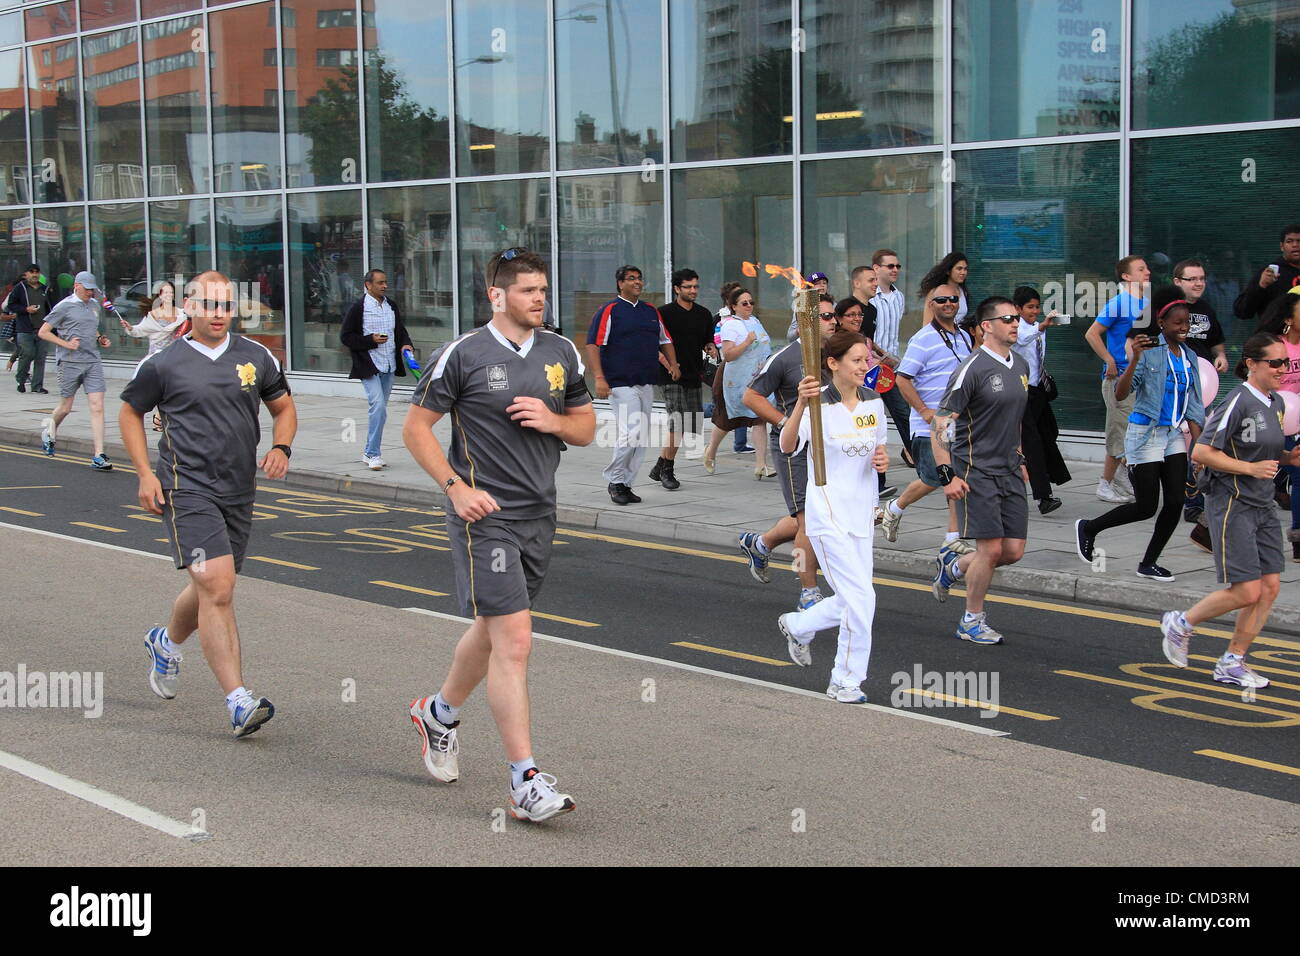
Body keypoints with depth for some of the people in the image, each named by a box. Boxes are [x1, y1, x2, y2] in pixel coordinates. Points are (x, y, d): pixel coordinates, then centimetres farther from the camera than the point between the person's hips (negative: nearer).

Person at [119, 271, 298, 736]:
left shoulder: (255, 357, 8)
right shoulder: (163, 364, -1)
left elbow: (284, 407, 19)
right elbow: (129, 413, 11)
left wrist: (280, 447, -2)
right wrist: (145, 473, 1)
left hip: (239, 490, 5)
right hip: (186, 488, -5)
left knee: (211, 590, 17)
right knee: (217, 589, -17)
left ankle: (166, 641, 50)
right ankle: (239, 702, -19)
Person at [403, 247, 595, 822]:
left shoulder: (562, 353, 9)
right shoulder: (464, 355, -7)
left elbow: (586, 428, 17)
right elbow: (416, 428, -2)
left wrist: (552, 420, -5)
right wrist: (455, 487, -12)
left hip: (538, 516, 6)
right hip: (484, 517, -6)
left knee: (492, 631, 20)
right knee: (513, 643, -13)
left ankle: (439, 713, 46)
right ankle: (525, 782, -10)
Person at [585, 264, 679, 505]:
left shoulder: (651, 311, 16)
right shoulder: (609, 310, -3)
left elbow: (665, 341, 27)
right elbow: (593, 345, -8)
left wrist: (673, 364, 10)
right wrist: (599, 378, -16)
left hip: (647, 384, 7)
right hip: (620, 383, -7)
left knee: (641, 438, 6)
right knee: (631, 433, -16)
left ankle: (625, 484, 14)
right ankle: (615, 481, -1)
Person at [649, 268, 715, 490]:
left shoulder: (704, 314, 12)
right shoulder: (664, 313, -5)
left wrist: (710, 348, -1)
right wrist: (668, 364, -17)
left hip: (693, 378, 6)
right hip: (670, 377, -6)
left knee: (695, 426, 6)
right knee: (678, 421, -16)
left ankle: (660, 467, 21)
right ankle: (667, 470, -2)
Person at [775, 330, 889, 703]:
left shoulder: (874, 403, 6)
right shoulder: (818, 404, -13)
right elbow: (788, 446, -30)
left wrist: (883, 459, -2)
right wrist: (801, 403, -45)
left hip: (862, 513, 7)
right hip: (828, 514, -7)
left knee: (850, 600, 13)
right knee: (861, 597, -12)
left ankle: (797, 626, 41)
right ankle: (845, 682, 2)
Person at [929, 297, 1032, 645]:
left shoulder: (1021, 366, 11)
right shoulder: (973, 368, -14)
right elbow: (939, 424, -15)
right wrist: (947, 475, -20)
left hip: (1009, 472, 8)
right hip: (976, 472, -7)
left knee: (1014, 550, 4)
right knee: (991, 549, -8)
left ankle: (952, 566, 29)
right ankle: (972, 622, 10)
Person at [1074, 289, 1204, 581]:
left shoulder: (1190, 357, 8)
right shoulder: (1149, 352, -12)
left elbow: (1193, 407, 12)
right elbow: (1120, 395, -19)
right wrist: (1134, 360, -31)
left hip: (1174, 436, 6)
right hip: (1146, 435, -6)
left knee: (1175, 502, -1)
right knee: (1146, 507, -4)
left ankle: (1149, 563, 13)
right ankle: (1088, 528, 17)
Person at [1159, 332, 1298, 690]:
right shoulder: (1238, 402, -16)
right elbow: (1201, 452, -18)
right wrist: (1251, 468, -18)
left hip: (1262, 507, 9)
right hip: (1231, 505, -8)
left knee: (1270, 586, 3)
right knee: (1247, 591, -10)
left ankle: (1232, 663, 13)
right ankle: (1181, 623, 14)